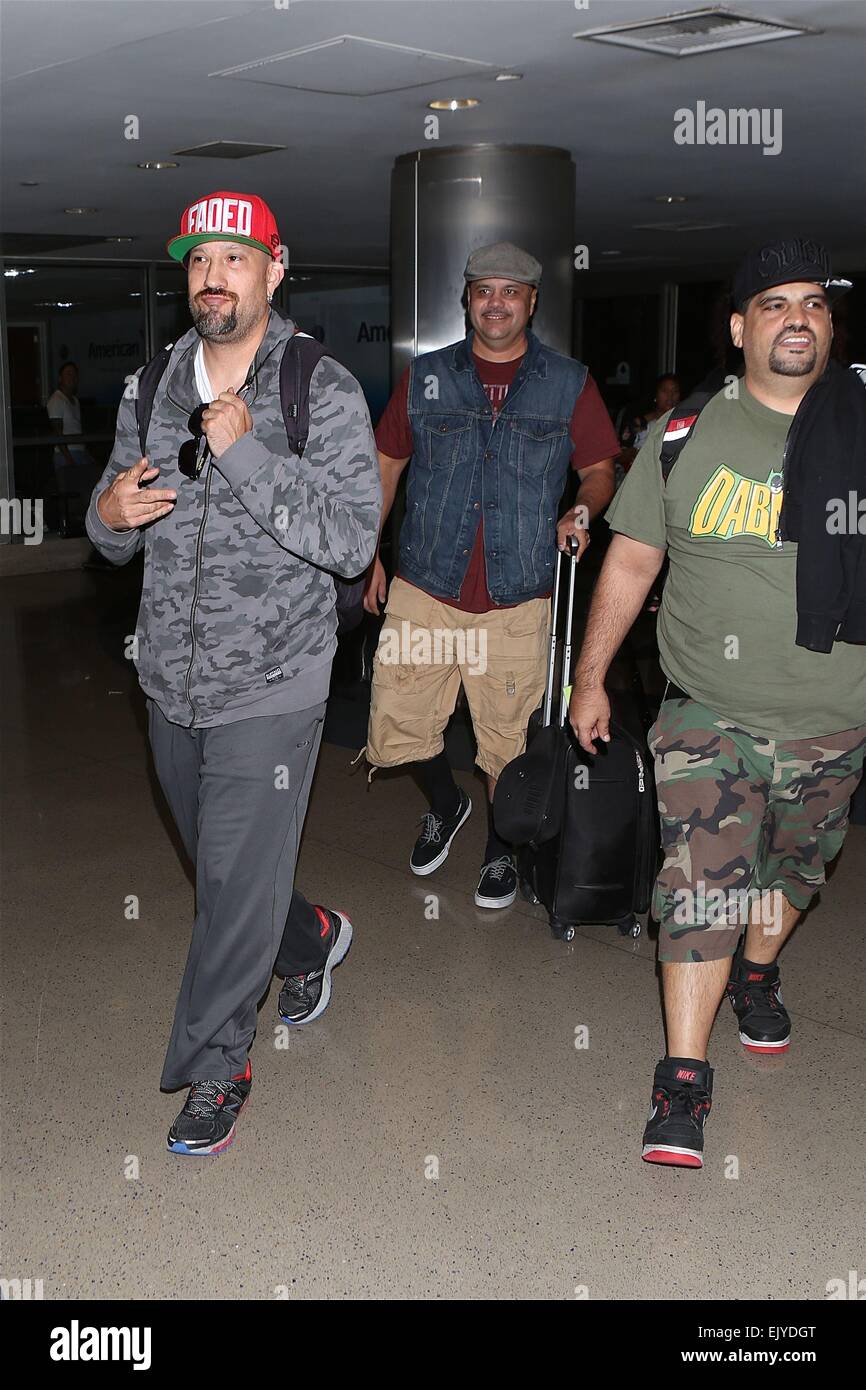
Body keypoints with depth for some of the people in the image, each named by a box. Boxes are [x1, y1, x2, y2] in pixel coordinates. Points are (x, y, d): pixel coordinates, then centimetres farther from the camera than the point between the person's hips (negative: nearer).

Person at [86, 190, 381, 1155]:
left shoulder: (322, 390, -8)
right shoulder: (152, 387, 7)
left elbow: (352, 540, -18)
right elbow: (116, 533, 14)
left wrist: (244, 452, -24)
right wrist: (110, 514, -10)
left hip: (269, 687, -5)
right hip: (171, 681, 6)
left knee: (236, 884, 1)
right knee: (219, 868, 20)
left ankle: (212, 1065, 21)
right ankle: (311, 939, 49)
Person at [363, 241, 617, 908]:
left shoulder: (570, 383, 5)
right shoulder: (425, 376, 7)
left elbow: (600, 468, 10)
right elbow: (387, 463, 14)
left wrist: (582, 513, -12)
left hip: (518, 601, -1)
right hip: (424, 589, 2)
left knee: (508, 737, 7)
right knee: (397, 729, 3)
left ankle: (501, 849, 32)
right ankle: (447, 803, 35)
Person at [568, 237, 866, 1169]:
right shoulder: (686, 435, 0)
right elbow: (631, 560, 5)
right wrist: (591, 676, 5)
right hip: (707, 714, -2)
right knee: (700, 885, -9)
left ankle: (757, 973, 49)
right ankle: (683, 1080, -1)